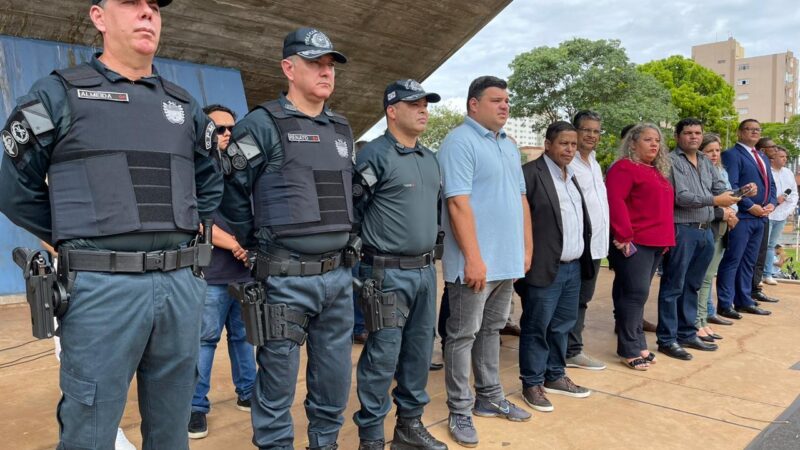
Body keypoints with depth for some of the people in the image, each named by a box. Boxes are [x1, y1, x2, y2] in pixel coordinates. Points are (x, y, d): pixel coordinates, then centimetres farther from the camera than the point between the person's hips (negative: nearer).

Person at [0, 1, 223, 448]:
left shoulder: (184, 105, 14)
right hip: (102, 288, -3)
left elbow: (211, 185, 23)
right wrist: (77, 240, 6)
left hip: (182, 285, 4)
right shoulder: (59, 93, 2)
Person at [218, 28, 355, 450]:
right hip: (286, 279, -6)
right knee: (278, 376, 6)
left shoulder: (342, 130, 13)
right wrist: (255, 243, 0)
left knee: (335, 374, 16)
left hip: (338, 275, 6)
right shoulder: (263, 125, -7)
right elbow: (229, 189, -5)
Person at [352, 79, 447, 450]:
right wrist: (367, 247, -6)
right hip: (388, 273, -8)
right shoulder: (375, 154, -11)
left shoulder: (430, 158, 14)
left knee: (419, 351, 14)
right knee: (382, 355, -1)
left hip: (425, 270, 8)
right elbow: (349, 209, -12)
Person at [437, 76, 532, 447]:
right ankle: (459, 411, 12)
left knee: (491, 330, 17)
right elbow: (458, 203, -19)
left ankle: (490, 397, 30)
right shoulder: (460, 142, -11)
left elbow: (520, 198, 19)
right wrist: (473, 258, -22)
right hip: (475, 261, -8)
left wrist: (526, 247, 14)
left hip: (507, 260, 8)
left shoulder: (509, 146, 16)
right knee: (463, 335, 2)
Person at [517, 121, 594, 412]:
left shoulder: (572, 177, 16)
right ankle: (532, 383, 17)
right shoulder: (531, 173, -11)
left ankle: (555, 376, 32)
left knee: (562, 326, 17)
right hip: (545, 268, -8)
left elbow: (582, 220, 18)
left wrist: (584, 259, 11)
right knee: (536, 328, 4)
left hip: (574, 267, 8)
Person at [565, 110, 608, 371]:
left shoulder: (594, 163, 17)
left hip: (596, 244, 9)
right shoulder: (568, 164, -12)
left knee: (582, 300, 13)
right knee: (574, 301, 0)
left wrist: (603, 239, 16)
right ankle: (572, 351, 11)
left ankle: (573, 349, 22)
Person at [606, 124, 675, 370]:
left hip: (656, 242, 9)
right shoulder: (624, 167, -8)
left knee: (638, 293, 12)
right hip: (634, 242, -9)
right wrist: (624, 235, -21)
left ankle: (636, 343, 19)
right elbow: (615, 201, -18)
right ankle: (630, 349, 1)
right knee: (635, 293, -7)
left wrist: (666, 237, 17)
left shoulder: (657, 172, 21)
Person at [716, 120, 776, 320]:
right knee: (732, 260, -6)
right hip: (741, 216, -8)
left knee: (748, 262, 12)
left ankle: (743, 301, 19)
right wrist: (750, 206, -17)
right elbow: (731, 185, -16)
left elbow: (770, 184, 21)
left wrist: (771, 203, 3)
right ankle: (725, 304, -2)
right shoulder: (732, 154, -6)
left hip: (760, 217, 8)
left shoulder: (762, 158, 22)